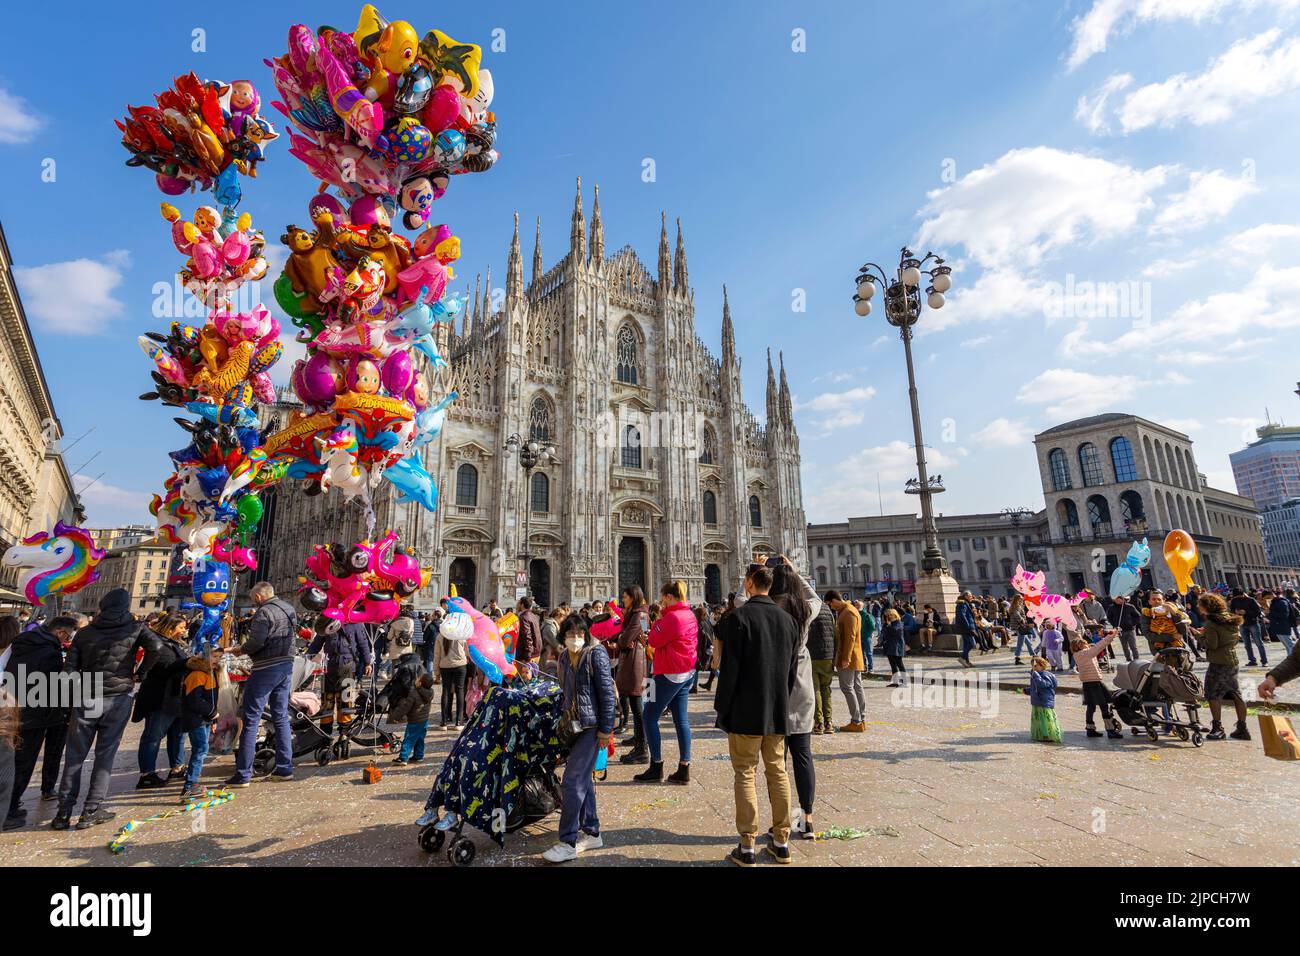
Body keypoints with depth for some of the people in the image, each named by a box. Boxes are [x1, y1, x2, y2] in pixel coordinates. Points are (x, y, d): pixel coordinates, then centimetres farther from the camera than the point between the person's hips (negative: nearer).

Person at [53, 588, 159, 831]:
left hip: (86, 699, 2)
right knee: (105, 754, 6)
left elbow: (70, 667, -1)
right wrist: (139, 673, -2)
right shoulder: (134, 628, -3)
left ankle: (64, 812, 13)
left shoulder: (85, 632, 4)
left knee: (75, 755, 11)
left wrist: (83, 686, 14)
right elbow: (155, 648, -19)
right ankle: (91, 811, 8)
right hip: (119, 698, -2)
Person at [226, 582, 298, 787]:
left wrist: (241, 649, -3)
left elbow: (256, 642, -20)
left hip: (266, 669, -8)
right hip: (287, 666, 8)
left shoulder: (264, 612, -14)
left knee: (251, 720, 1)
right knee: (281, 718, 13)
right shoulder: (289, 608, 11)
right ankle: (285, 768, 17)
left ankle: (243, 774, 5)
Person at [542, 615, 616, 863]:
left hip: (591, 725, -7)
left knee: (573, 781, -6)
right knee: (584, 779, 15)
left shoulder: (596, 654, -14)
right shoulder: (565, 657, 7)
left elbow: (607, 692, -15)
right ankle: (591, 833, 28)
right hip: (573, 724, 7)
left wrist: (606, 729, -16)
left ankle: (568, 843, 5)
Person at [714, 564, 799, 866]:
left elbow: (730, 668, -16)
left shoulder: (738, 617, -15)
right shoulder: (787, 619, 3)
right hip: (778, 711, 5)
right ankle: (781, 843, 25)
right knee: (777, 772, 16)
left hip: (746, 711, -5)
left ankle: (747, 847, 13)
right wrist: (781, 702, 17)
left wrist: (721, 707, -6)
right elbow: (792, 669, 8)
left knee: (745, 774, 6)